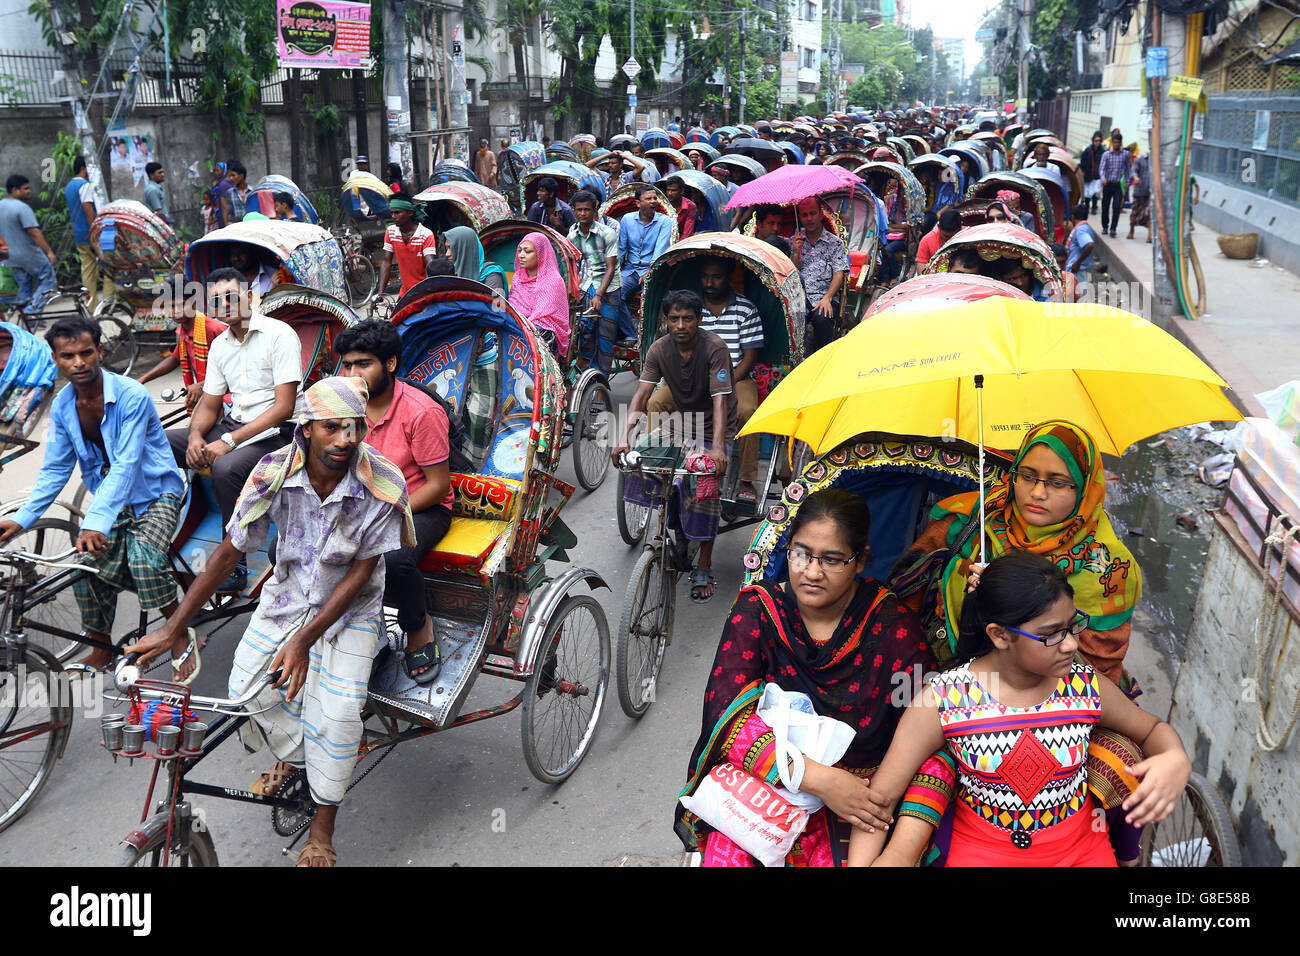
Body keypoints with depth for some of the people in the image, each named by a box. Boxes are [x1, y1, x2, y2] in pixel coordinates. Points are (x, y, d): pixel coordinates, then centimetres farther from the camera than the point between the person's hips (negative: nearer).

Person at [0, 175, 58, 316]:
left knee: (23, 289, 15)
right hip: (30, 255, -8)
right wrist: (49, 252, -26)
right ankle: (32, 309, -9)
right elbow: (35, 233, -24)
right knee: (48, 279, 4)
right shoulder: (22, 208, -17)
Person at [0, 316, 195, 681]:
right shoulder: (62, 407, -2)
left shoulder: (132, 396, -22)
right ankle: (101, 647, 10)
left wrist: (97, 522, -38)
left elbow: (125, 465, -29)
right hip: (109, 497, 6)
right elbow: (55, 470, 3)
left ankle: (180, 636, -9)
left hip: (155, 492, -6)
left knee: (144, 558, -30)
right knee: (87, 566, -13)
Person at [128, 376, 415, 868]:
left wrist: (305, 639, -23)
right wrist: (171, 629, -11)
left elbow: (361, 571, -19)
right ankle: (291, 753, 25)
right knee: (246, 688, -10)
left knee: (336, 713, -18)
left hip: (349, 607, -3)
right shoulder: (274, 473, -21)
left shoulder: (383, 487, -27)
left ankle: (323, 827, 6)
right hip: (287, 592, 3)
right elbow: (229, 552, -12)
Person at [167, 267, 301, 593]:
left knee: (225, 467, -35)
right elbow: (209, 405, 16)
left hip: (273, 433, -8)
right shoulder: (219, 345, 12)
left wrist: (229, 441, -21)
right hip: (233, 424, 8)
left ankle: (234, 564, -22)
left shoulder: (279, 334, -11)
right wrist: (195, 436, -8)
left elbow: (284, 407, -17)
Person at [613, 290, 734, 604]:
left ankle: (704, 566, -12)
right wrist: (624, 438, -28)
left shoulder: (715, 347, -20)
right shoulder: (660, 349, -7)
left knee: (704, 484, -26)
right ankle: (679, 525, 6)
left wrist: (717, 447, -42)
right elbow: (641, 394, -14)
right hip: (681, 423, 5)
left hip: (713, 428, -5)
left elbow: (720, 399, -29)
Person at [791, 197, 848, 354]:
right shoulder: (794, 242, 17)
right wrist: (796, 253, -6)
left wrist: (827, 298, -15)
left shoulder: (835, 243, 10)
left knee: (822, 318, -34)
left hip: (824, 296, -1)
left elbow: (839, 274, 0)